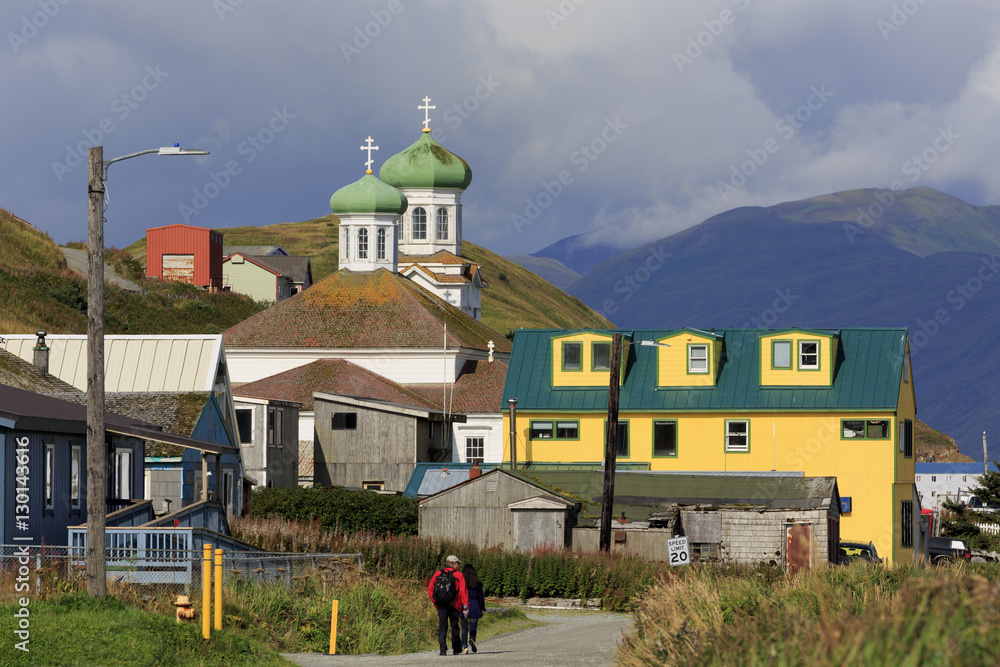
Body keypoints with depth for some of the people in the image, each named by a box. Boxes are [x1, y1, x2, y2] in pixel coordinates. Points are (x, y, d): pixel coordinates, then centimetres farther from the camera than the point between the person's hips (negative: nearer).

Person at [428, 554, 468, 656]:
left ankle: (443, 648, -13)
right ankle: (457, 649, 20)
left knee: (442, 626, 0)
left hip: (441, 605, 2)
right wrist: (465, 605, -9)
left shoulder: (438, 574, 6)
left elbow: (430, 588, 4)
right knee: (454, 626, 11)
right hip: (454, 605, -2)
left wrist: (435, 601, 12)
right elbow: (463, 591, -9)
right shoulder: (458, 575, -2)